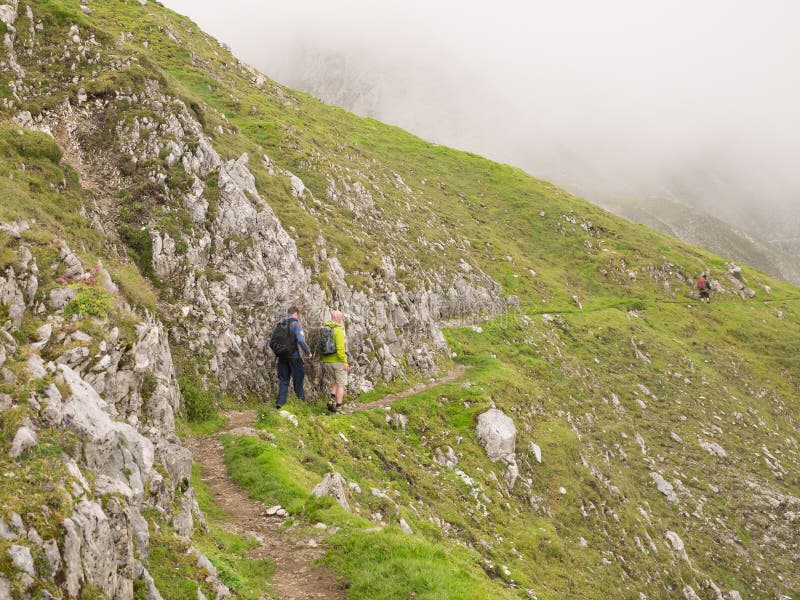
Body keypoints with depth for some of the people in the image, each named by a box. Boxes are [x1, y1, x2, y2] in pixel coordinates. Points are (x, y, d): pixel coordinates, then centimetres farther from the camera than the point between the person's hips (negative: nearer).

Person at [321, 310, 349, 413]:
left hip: (326, 362, 7)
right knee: (341, 385, 4)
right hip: (338, 361, -7)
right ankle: (338, 409, 3)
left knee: (337, 382, 23)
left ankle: (332, 401, 6)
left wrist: (323, 361, 21)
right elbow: (340, 348, -24)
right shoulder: (338, 330, -16)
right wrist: (345, 362, -20)